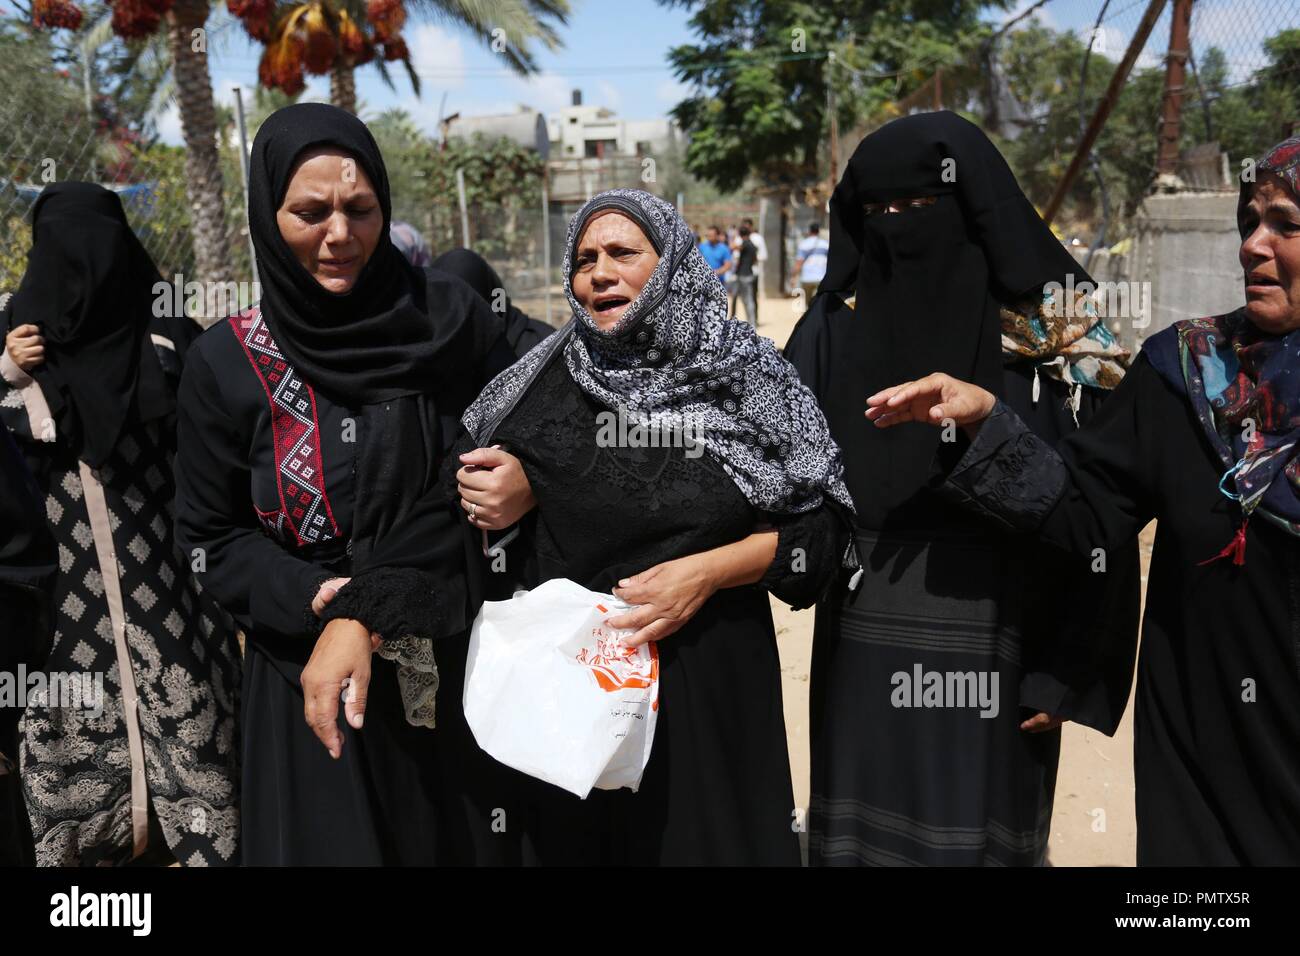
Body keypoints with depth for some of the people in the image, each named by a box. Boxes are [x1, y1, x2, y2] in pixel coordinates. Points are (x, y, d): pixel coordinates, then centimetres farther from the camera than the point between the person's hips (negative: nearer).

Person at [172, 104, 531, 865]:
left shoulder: (454, 318, -5)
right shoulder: (228, 362, -5)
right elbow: (209, 536, 0)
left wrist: (366, 612, -18)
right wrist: (323, 602, -17)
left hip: (460, 664, 1)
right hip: (311, 680, 0)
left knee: (465, 842, 13)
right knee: (332, 840, 11)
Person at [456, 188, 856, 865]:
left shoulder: (745, 371, -6)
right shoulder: (546, 377, 1)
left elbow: (823, 524, -5)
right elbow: (476, 483, 15)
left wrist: (710, 569, -16)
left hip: (708, 675, -2)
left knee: (707, 836, 11)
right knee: (573, 842, 15)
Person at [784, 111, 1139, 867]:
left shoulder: (1059, 343, -5)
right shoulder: (835, 329, 4)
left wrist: (1068, 678, -8)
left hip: (994, 663, -2)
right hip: (865, 661, 3)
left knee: (979, 840, 8)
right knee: (861, 839, 11)